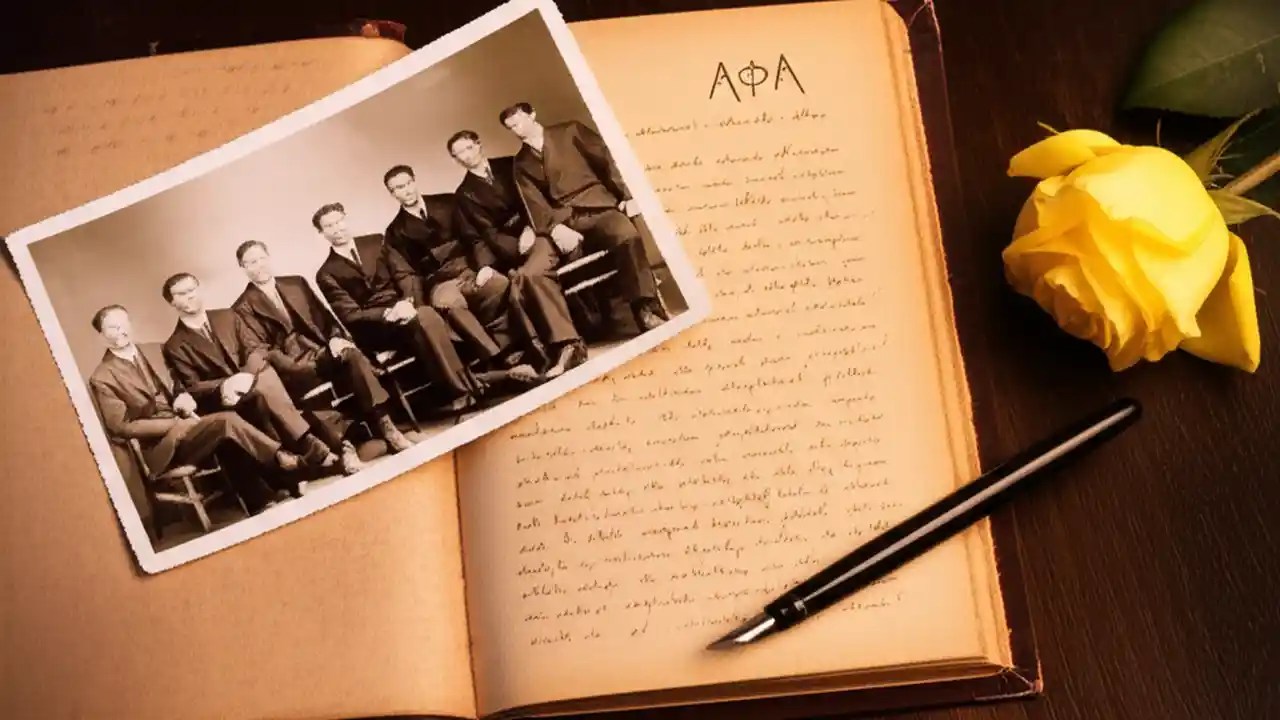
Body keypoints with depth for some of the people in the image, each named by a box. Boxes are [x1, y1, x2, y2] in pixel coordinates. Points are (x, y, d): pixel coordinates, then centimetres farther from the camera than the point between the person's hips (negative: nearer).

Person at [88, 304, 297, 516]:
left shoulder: (148, 352, 14)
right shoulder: (102, 378, -4)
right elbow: (120, 426, -9)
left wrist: (183, 397, -6)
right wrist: (176, 424, -15)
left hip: (180, 427, 6)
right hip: (161, 446, -6)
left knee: (227, 440, -25)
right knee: (226, 421, -28)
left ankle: (261, 501, -22)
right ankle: (280, 457, -20)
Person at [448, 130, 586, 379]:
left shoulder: (510, 166, 14)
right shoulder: (465, 193, 12)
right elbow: (488, 232, 4)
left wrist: (531, 229, -9)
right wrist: (518, 246, -12)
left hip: (539, 230, -2)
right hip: (512, 247, 2)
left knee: (529, 274, -33)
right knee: (519, 281, -32)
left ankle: (566, 343, -38)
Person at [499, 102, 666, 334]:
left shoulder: (570, 131, 15)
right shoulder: (522, 164, 19)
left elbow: (608, 159, 7)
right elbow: (534, 204, 2)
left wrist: (629, 195, -8)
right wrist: (555, 228, -19)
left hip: (597, 207, -2)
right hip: (564, 220, 2)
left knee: (627, 234, -37)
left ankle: (648, 310, -27)